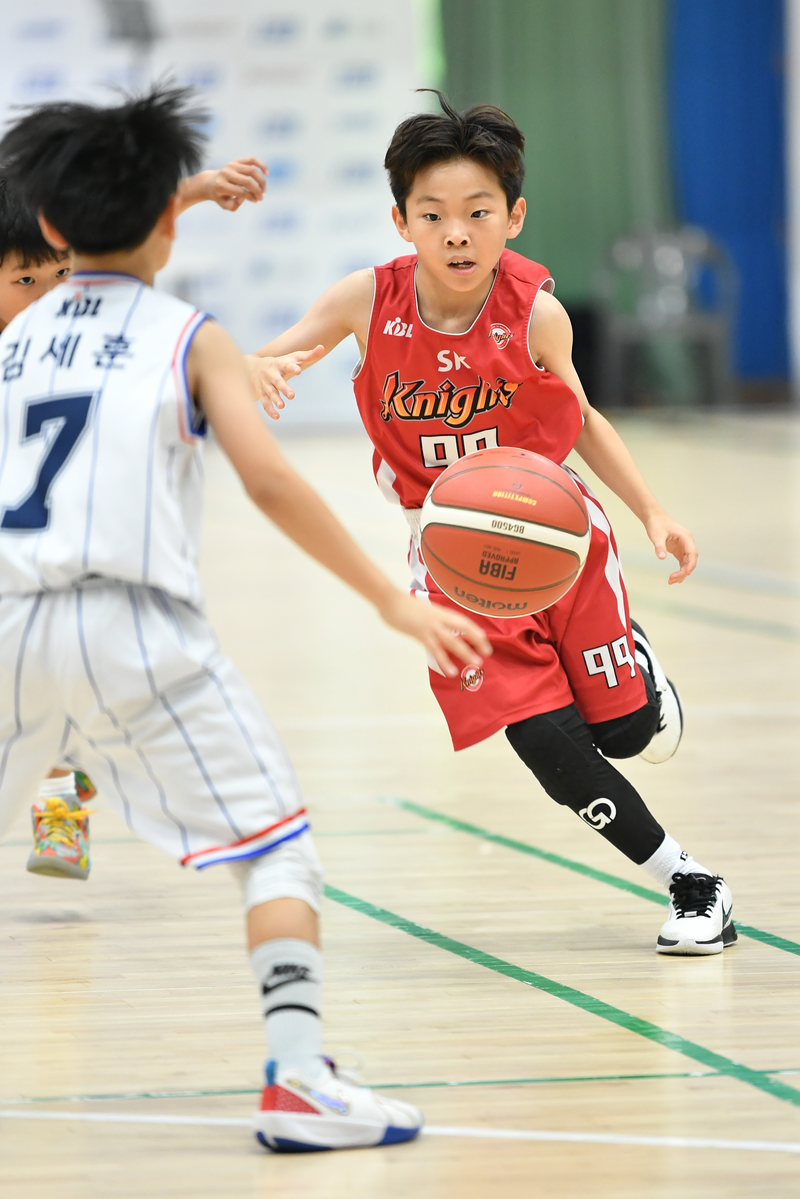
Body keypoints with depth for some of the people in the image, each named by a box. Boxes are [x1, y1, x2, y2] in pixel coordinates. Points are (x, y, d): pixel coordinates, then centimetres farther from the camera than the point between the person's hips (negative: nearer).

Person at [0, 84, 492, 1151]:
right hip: (139, 624, -4)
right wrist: (393, 602, -4)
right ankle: (298, 1078, -12)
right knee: (278, 843, 3)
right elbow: (268, 480, -6)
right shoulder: (190, 338, 6)